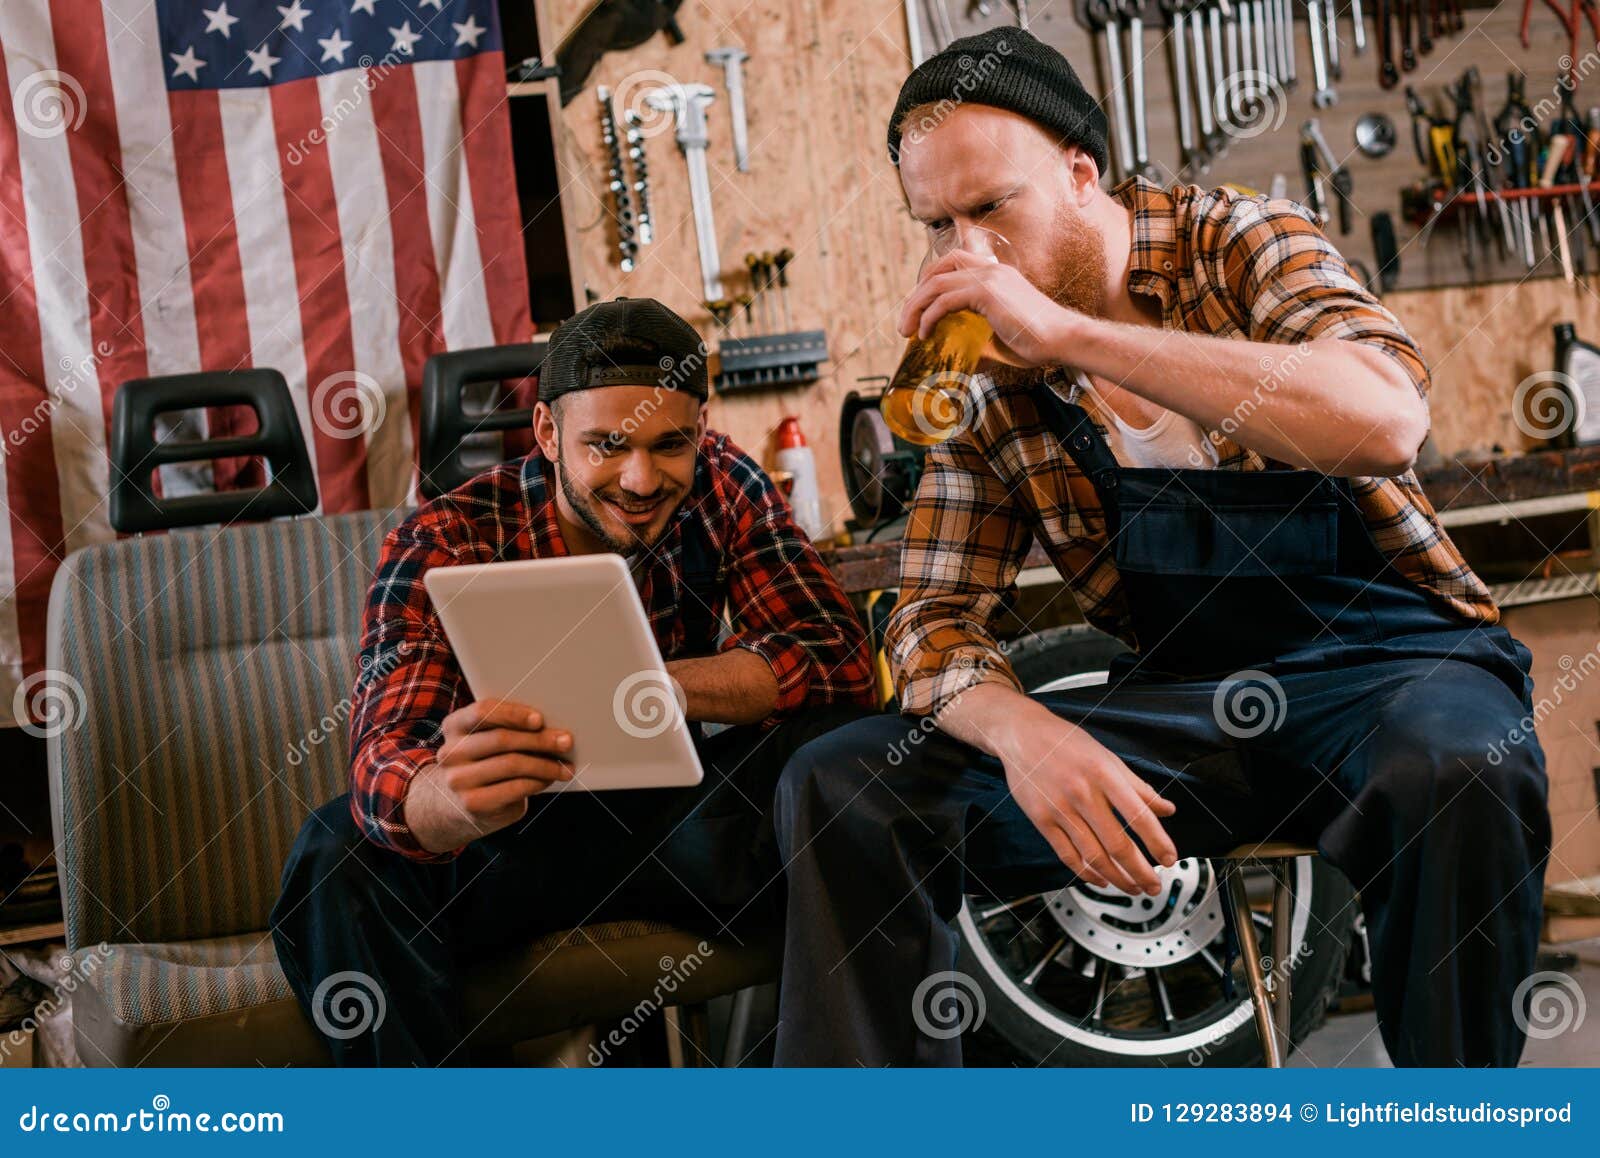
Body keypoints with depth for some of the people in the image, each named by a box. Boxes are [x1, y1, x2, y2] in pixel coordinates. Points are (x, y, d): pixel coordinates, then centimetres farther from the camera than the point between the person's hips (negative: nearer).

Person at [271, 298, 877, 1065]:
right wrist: (458, 799, -57)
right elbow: (385, 770, -32)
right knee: (341, 858, -32)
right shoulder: (443, 546, -19)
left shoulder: (721, 488, -10)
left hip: (668, 825, 2)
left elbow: (838, 660, -20)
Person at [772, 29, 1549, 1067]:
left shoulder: (1239, 243, -5)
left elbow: (1387, 419, -25)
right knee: (840, 787, -13)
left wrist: (1070, 331, -28)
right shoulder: (989, 384, 6)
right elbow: (936, 622, 4)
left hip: (1390, 657, -3)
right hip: (1188, 698, 3)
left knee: (1454, 769, -39)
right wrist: (1022, 730, -21)